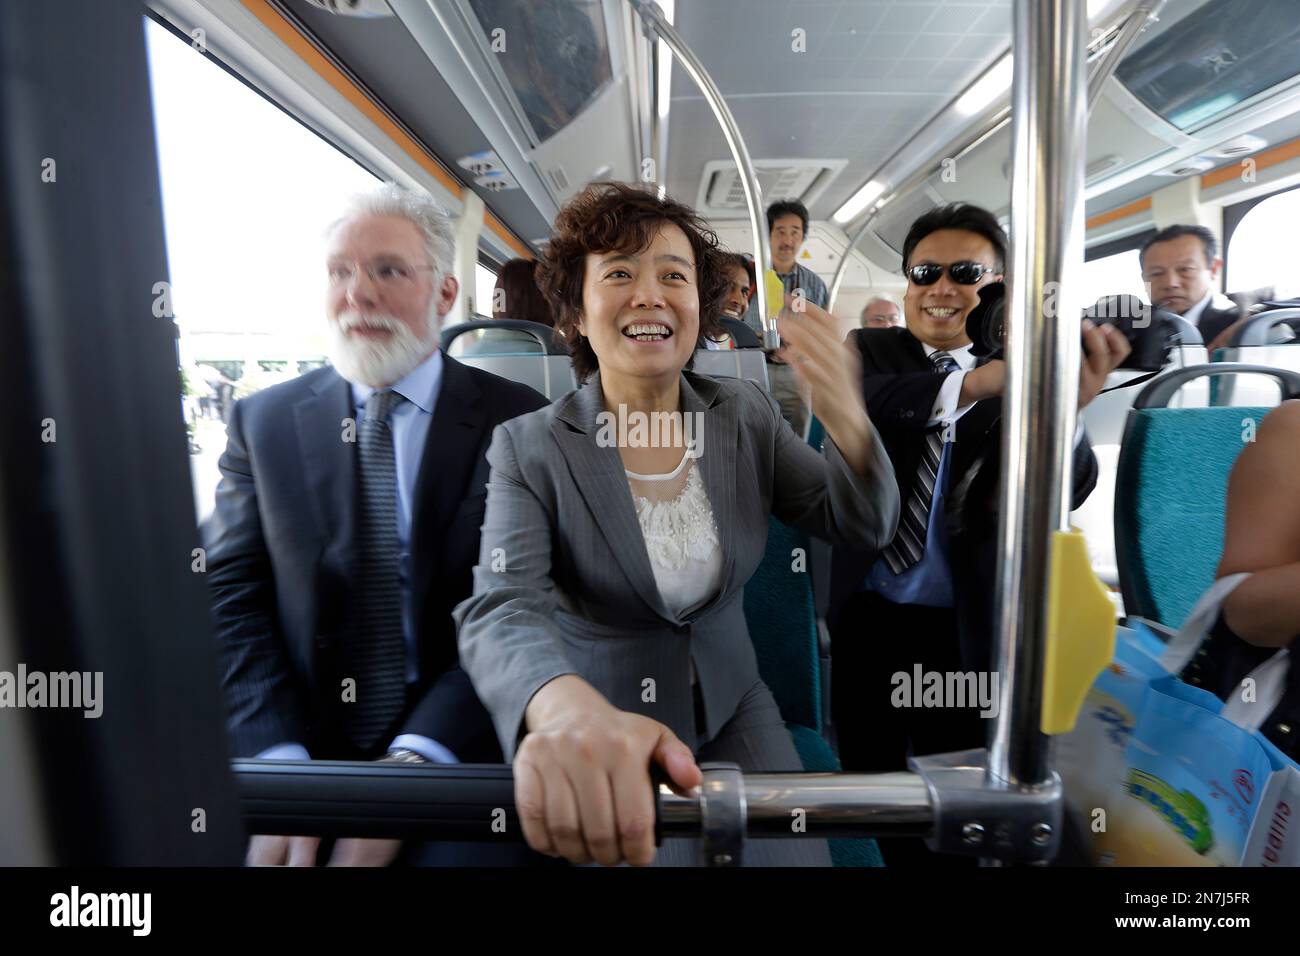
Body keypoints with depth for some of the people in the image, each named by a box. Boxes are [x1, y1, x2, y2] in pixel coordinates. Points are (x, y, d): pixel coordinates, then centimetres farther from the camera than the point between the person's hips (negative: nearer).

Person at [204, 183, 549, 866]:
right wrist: (279, 763, -13)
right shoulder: (261, 422, 7)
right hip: (297, 753, 2)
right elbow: (233, 600, 1)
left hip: (461, 760, -2)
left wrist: (417, 760, -18)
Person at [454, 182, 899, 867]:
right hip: (603, 732, -3)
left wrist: (846, 420, -29)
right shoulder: (529, 448, -16)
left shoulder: (744, 414, -5)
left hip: (733, 709, 4)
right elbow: (501, 609, -29)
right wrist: (566, 710, -53)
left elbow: (864, 528, -6)